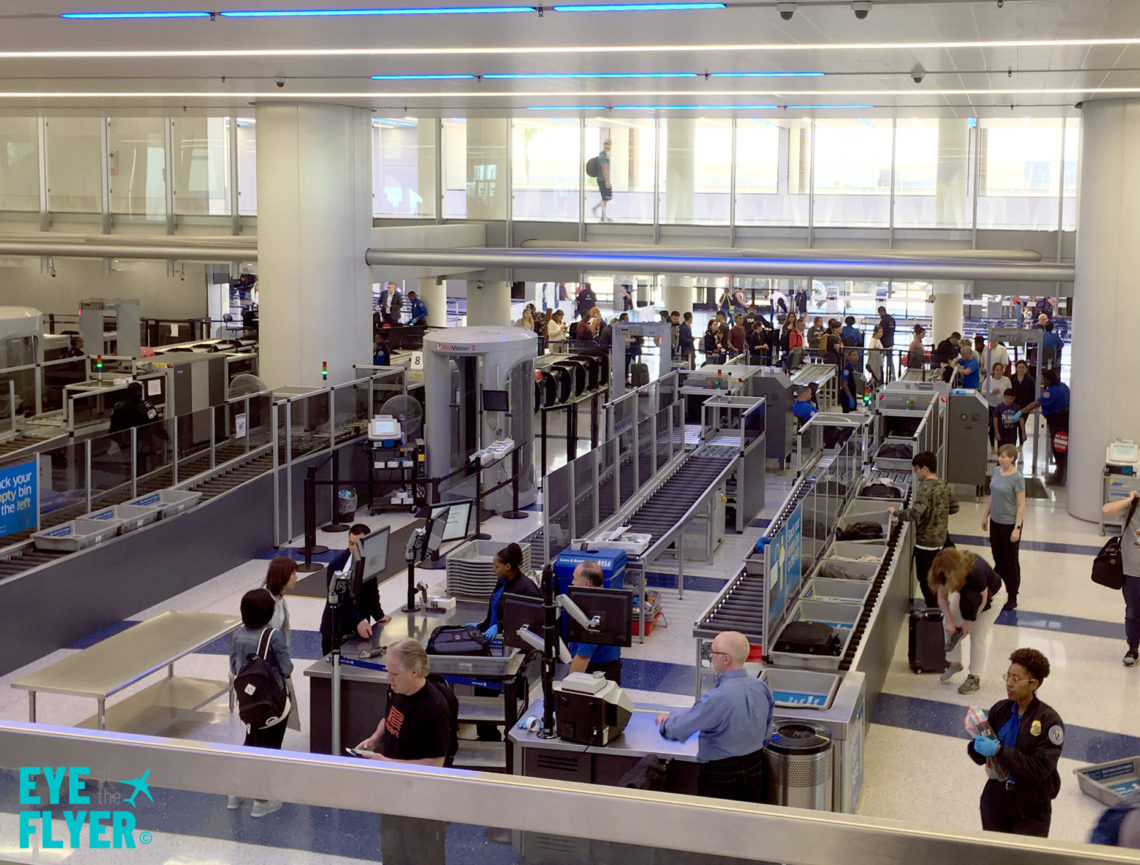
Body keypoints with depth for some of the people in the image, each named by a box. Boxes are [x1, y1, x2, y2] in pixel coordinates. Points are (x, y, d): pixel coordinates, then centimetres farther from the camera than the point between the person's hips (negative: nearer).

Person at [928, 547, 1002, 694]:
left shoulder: (975, 572, -42)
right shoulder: (943, 570, -28)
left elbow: (983, 599, -26)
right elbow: (942, 597, -17)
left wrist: (968, 621, -21)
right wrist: (949, 621, -26)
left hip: (990, 593, -6)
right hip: (966, 591, 6)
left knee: (978, 633, -8)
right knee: (948, 624, -3)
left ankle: (974, 678, 1)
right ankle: (954, 663, 15)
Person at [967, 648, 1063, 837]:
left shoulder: (1049, 720, -14)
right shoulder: (1000, 709, 0)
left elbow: (1040, 768, -22)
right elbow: (980, 758, 4)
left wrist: (999, 751, -27)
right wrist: (977, 746, -20)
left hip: (1031, 809, -4)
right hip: (996, 800, 4)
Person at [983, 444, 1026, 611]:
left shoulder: (1017, 478, -17)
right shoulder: (996, 472, 2)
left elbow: (1021, 505, -15)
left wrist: (1017, 528, -18)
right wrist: (986, 516, 16)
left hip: (1010, 524, -6)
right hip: (995, 522, 6)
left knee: (1010, 561, 5)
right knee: (998, 558, 17)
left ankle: (1012, 598, 16)